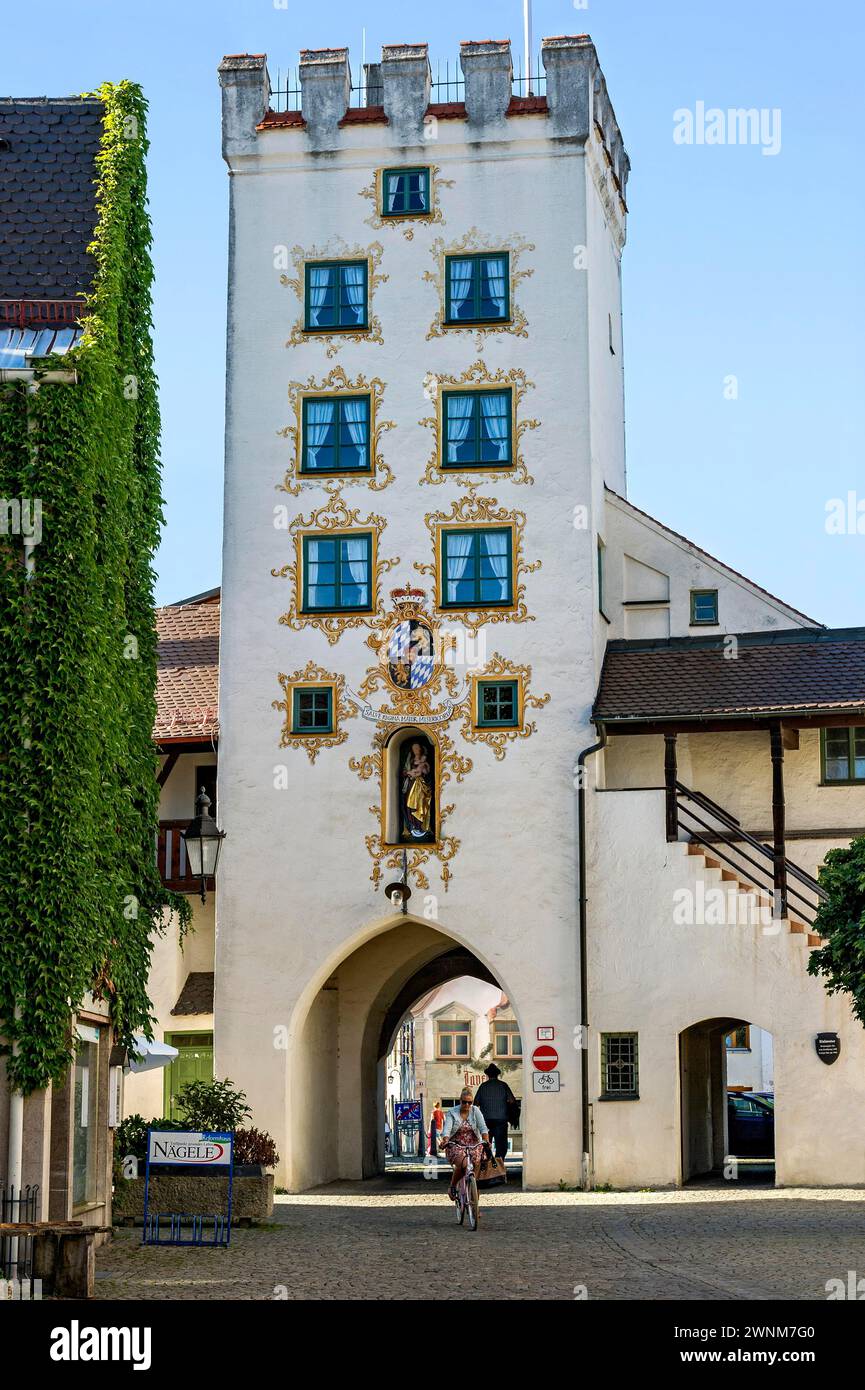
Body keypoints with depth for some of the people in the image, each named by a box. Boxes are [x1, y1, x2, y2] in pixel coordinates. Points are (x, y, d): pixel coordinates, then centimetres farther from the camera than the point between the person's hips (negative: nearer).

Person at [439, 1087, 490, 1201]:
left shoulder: (475, 1111, 3)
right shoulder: (452, 1113, 0)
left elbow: (483, 1128, -8)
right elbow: (447, 1129, -13)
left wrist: (486, 1141, -26)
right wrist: (444, 1141, -33)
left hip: (474, 1145, 2)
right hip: (456, 1145, -2)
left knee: (476, 1166, -15)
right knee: (462, 1164, -30)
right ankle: (452, 1187, -5)